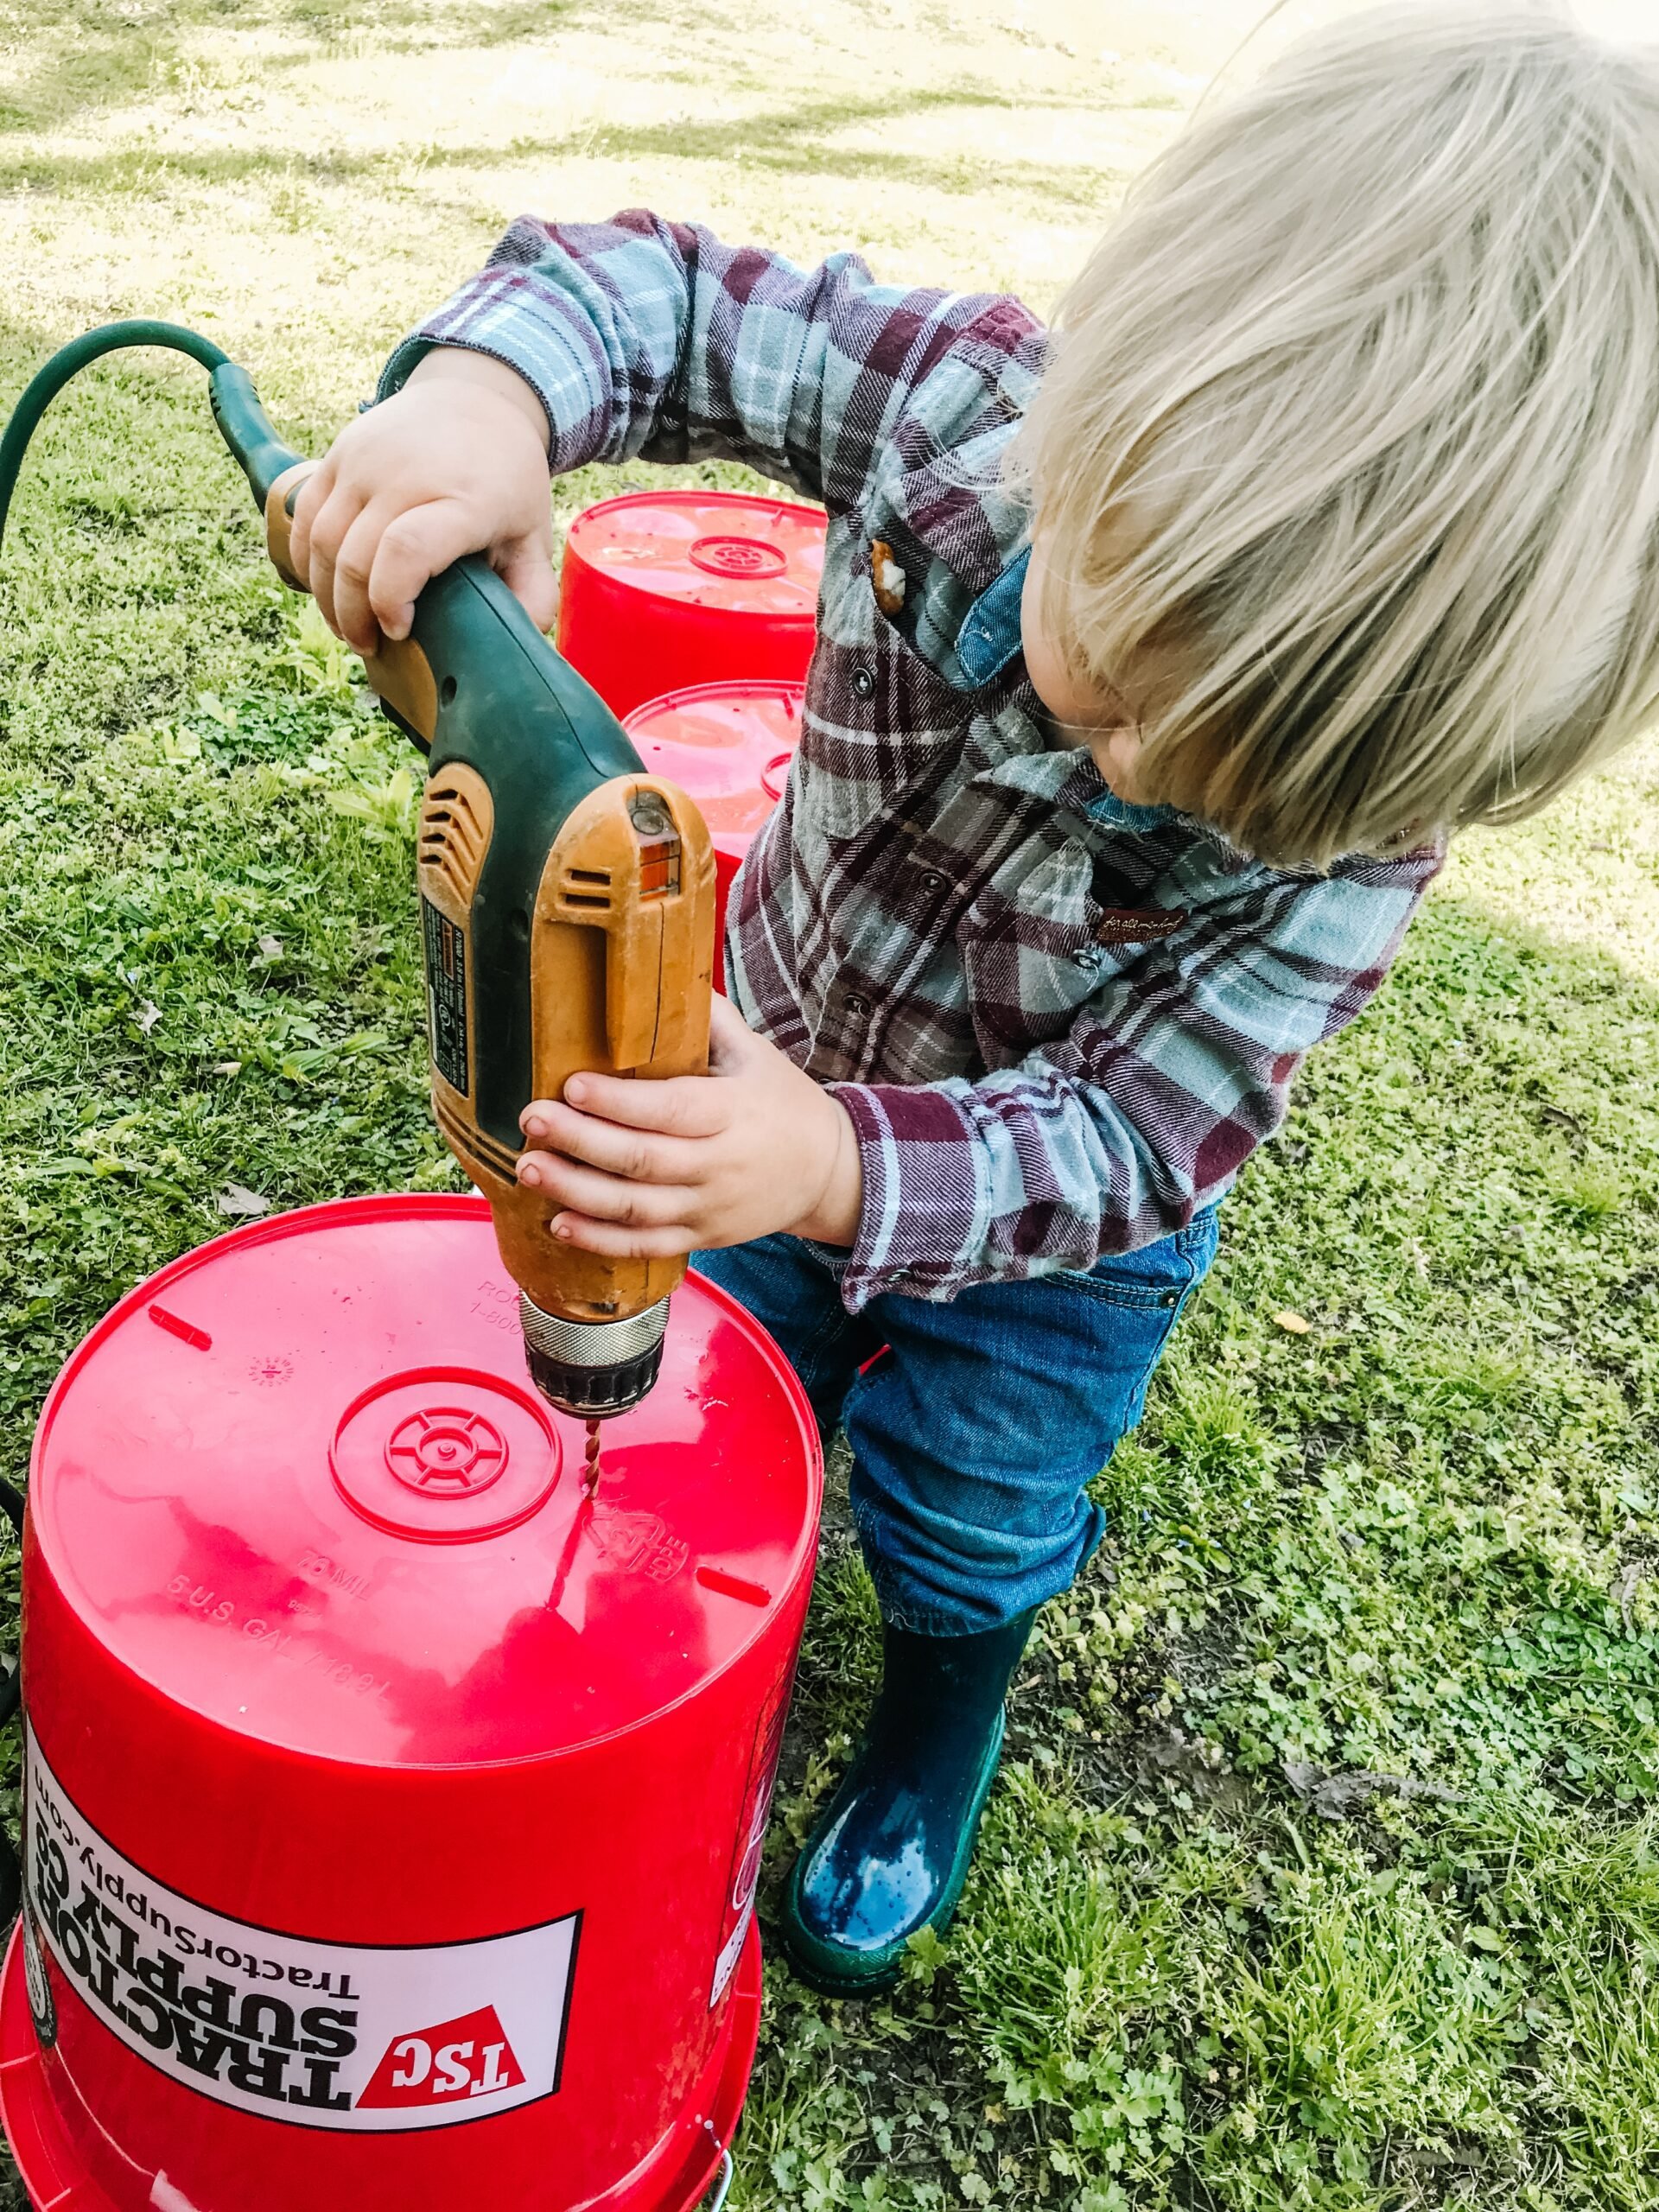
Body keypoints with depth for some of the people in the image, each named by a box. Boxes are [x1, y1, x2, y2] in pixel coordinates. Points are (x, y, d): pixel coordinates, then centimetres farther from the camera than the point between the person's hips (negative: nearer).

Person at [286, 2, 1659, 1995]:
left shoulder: (1350, 840, -37)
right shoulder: (965, 400, -34)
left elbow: (1114, 1140, -34)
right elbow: (665, 294, -21)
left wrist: (840, 1176, -53)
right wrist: (486, 387, -44)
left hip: (1059, 1223, -2)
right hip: (785, 1079, 3)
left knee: (964, 1530, 19)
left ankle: (930, 1750, 55)